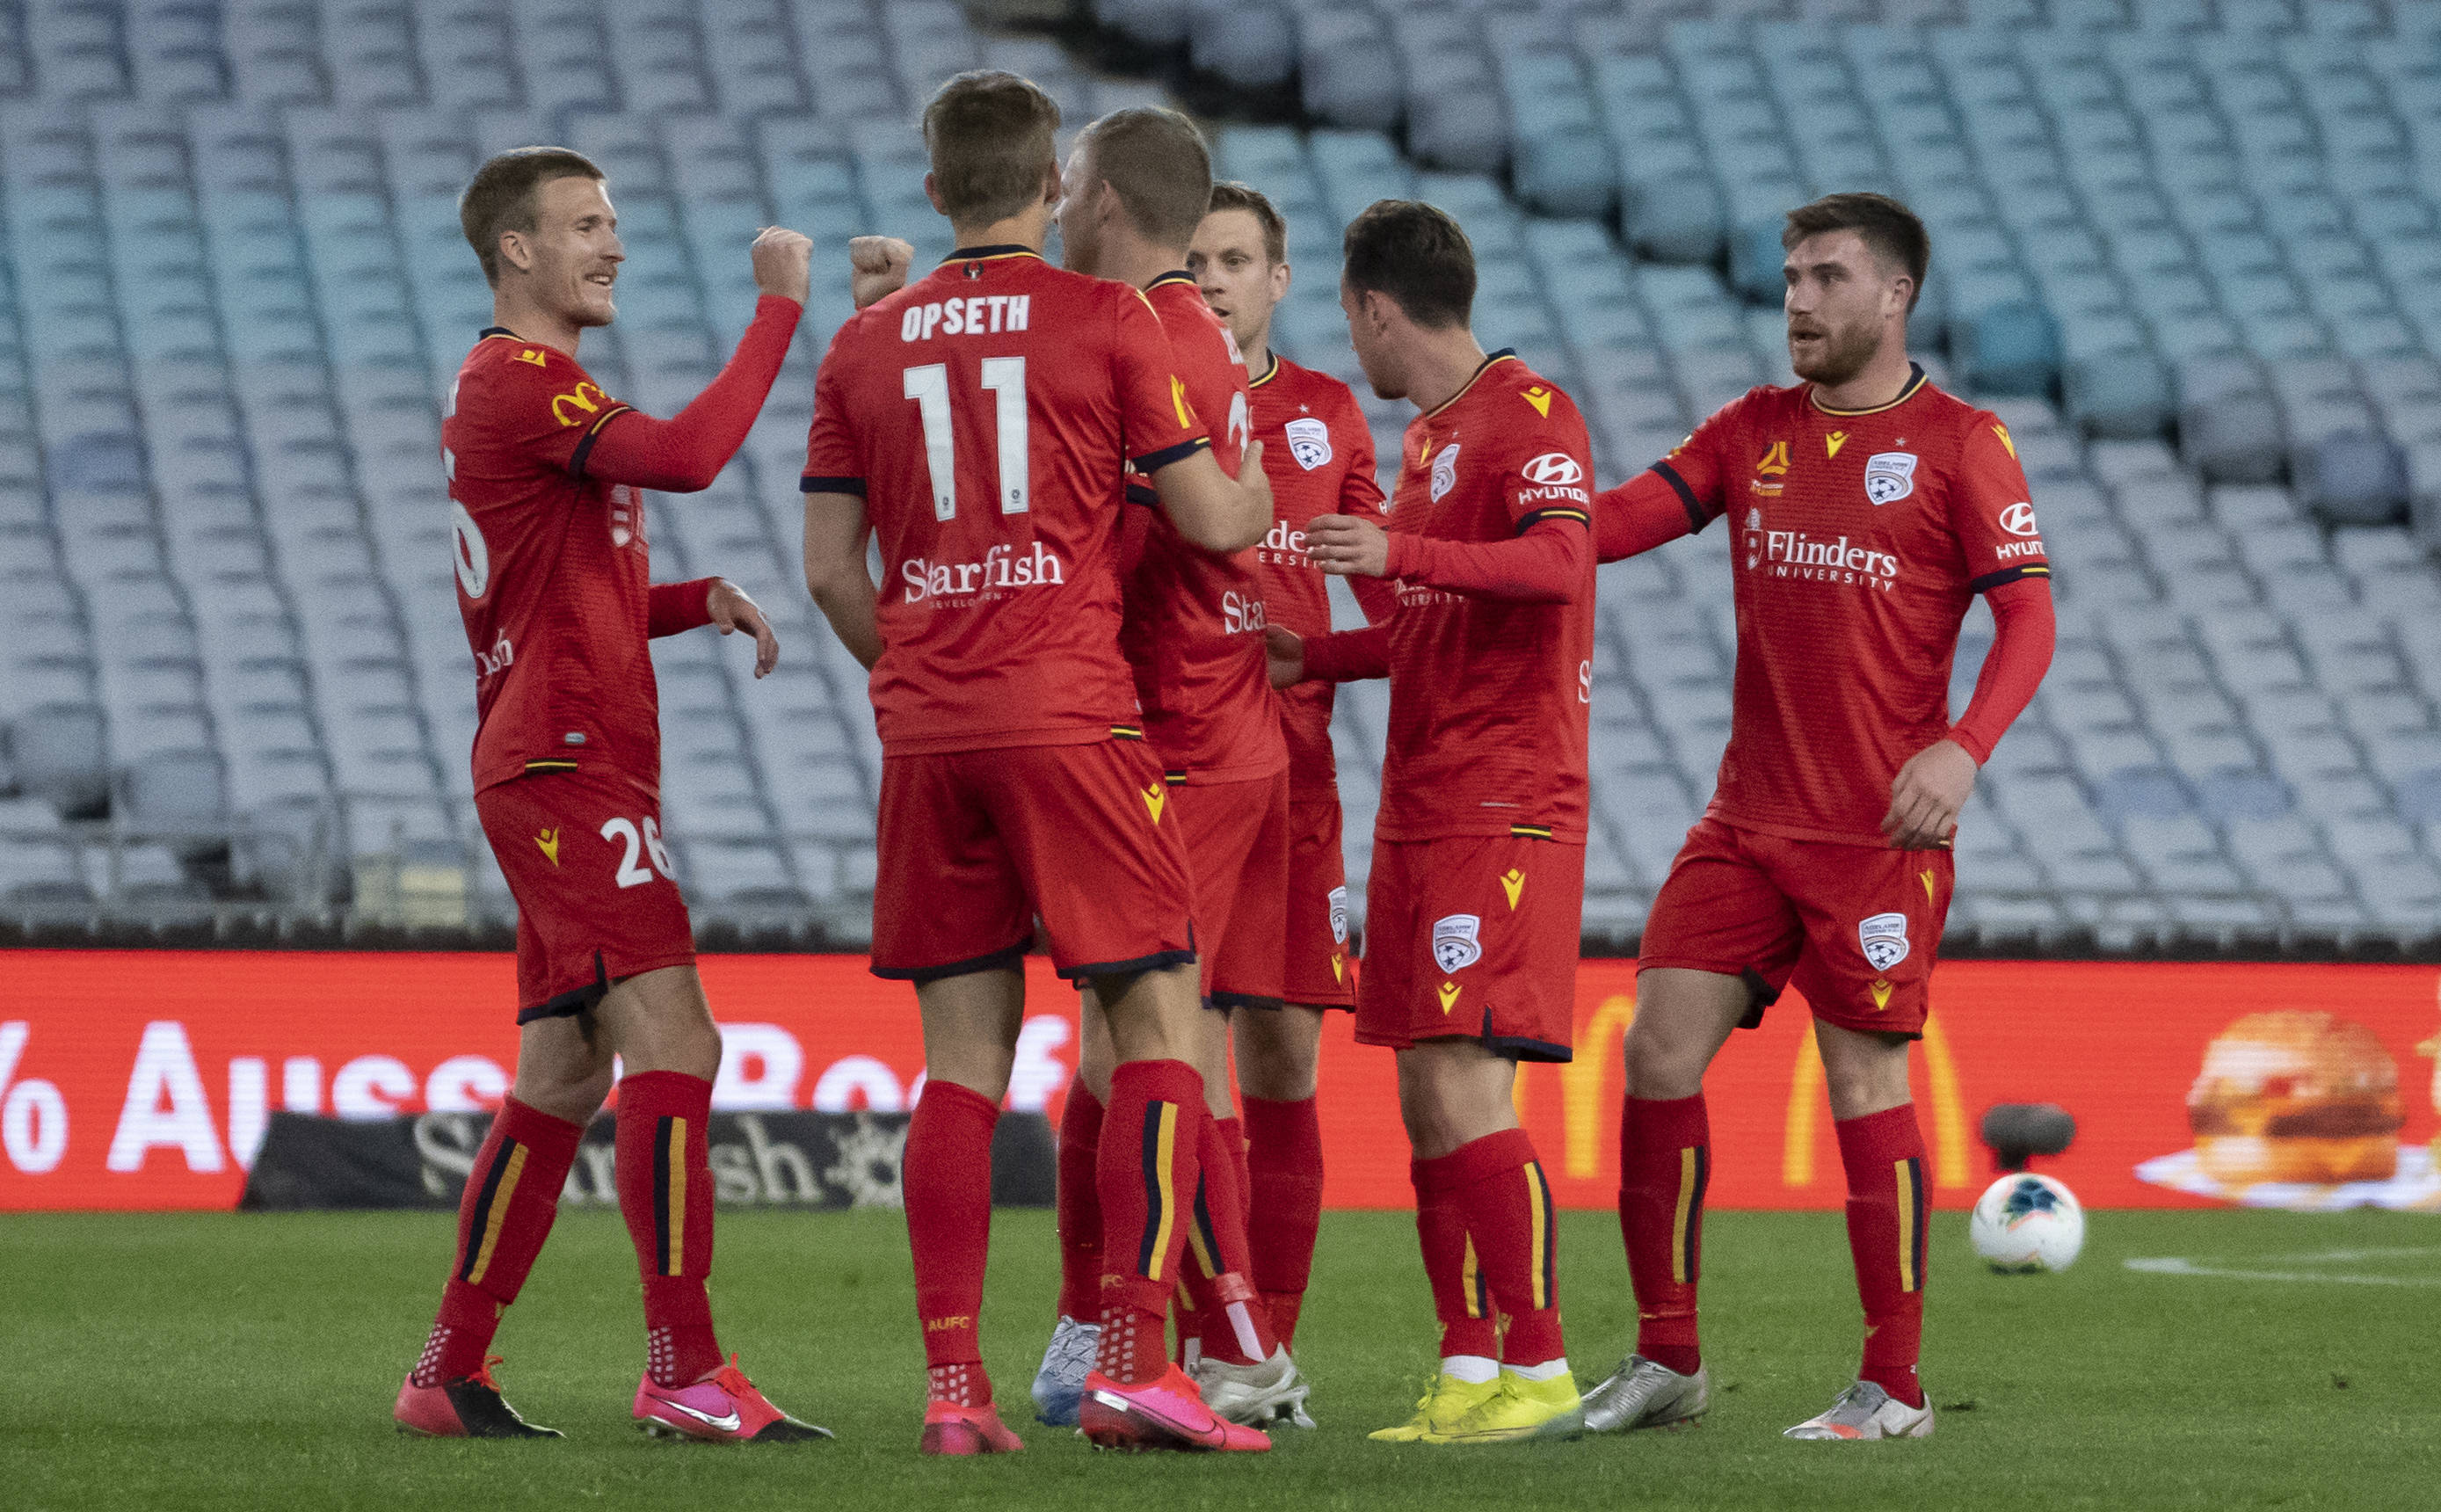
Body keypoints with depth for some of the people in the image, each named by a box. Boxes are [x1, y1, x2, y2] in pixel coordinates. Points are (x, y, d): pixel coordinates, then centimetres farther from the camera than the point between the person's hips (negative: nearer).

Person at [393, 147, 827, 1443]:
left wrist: (703, 602, 10)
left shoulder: (513, 388, 23)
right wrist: (779, 308, -19)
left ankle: (449, 1373, 15)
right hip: (569, 768, -11)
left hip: (555, 770, 11)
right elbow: (687, 457, -27)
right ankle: (685, 1373, -20)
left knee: (561, 1078, 11)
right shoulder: (517, 385, -11)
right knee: (672, 1044, -16)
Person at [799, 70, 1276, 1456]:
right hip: (1071, 718, -4)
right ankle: (1134, 1361, -12)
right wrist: (1273, 493, 23)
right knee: (1161, 1027, -1)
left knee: (964, 1063, 6)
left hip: (928, 734, 4)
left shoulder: (869, 344, 10)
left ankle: (955, 1386, 0)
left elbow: (831, 568, 10)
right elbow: (1210, 522, 2)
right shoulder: (1107, 320, -1)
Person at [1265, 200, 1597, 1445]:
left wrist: (1402, 555, -37)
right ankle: (1468, 1371, 8)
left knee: (1464, 1094, -15)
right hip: (1421, 811, 9)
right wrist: (1310, 659, 25)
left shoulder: (1529, 415, -8)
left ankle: (1540, 1373, -12)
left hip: (1506, 806, -9)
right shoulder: (1428, 436, 21)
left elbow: (1559, 562, -25)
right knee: (1425, 1100, 6)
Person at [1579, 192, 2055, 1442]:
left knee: (1865, 1084, -5)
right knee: (1658, 1054, -1)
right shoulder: (1754, 431, 12)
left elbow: (2028, 613, -9)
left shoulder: (1959, 444, -4)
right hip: (1747, 821, 5)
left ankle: (1893, 1387, 3)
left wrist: (1962, 748, -24)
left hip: (1881, 830, -5)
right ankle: (1666, 1360, 9)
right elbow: (1613, 523, 7)